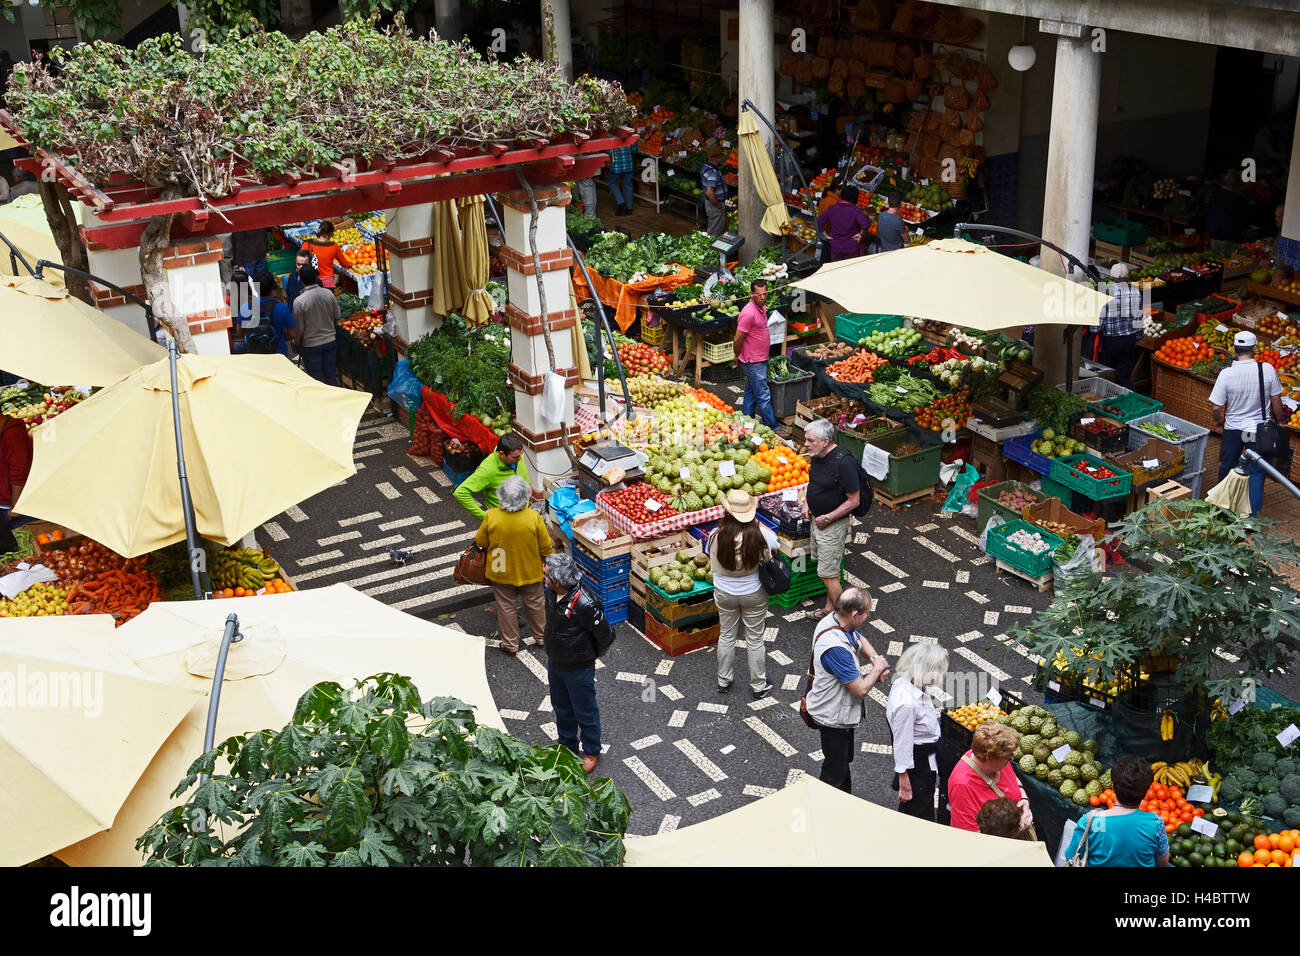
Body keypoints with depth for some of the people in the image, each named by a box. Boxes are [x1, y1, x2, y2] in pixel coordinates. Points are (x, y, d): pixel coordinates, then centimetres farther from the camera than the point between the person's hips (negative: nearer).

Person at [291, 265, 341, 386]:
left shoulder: (299, 302, -19)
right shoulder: (329, 294, -9)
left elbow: (299, 329, -12)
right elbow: (337, 317, 2)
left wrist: (297, 344, 5)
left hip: (311, 345, -3)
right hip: (330, 341, 4)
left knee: (317, 380, 8)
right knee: (331, 378, 15)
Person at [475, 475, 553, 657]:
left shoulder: (492, 516, -23)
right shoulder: (534, 518, -24)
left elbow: (481, 542, -7)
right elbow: (546, 547, -13)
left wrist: (477, 536, 16)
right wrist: (548, 561, 9)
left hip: (501, 573, 0)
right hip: (530, 572, 0)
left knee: (506, 608, 18)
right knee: (535, 604, 22)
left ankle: (510, 644, 30)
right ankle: (542, 636, 40)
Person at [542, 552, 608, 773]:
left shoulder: (583, 604, -34)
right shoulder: (552, 593, -12)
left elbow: (603, 633, -20)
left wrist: (586, 654, -4)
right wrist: (552, 657, 11)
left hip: (578, 669, -7)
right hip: (555, 664, 7)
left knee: (585, 712, 15)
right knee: (562, 709, 25)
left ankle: (591, 752, 36)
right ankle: (567, 746, 48)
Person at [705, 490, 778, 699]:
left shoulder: (717, 537, -21)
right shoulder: (760, 535, -25)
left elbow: (712, 565, -5)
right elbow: (775, 546, -4)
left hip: (724, 594, 1)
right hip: (754, 595, -1)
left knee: (727, 636, 21)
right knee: (754, 639, 15)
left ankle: (723, 681, 37)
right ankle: (758, 686, 30)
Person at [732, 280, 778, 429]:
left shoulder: (762, 308, 7)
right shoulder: (748, 313, -24)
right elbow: (738, 340, -19)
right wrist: (738, 357, -5)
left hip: (760, 360, 10)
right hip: (753, 362, -10)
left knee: (751, 393, 17)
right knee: (763, 396, -3)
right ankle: (772, 428, 4)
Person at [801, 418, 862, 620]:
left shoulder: (844, 462, -26)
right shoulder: (817, 456, 0)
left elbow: (853, 501, -21)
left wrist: (827, 518, -19)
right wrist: (806, 502, 3)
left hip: (834, 525, -8)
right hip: (817, 520, 8)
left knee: (828, 574, -2)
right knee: (827, 568, 19)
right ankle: (829, 608, 33)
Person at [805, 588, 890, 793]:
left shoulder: (833, 619, -9)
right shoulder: (835, 648, -38)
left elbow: (860, 640, 14)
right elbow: (861, 689, -32)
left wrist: (875, 658, -6)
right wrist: (878, 668, -14)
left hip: (841, 712, 10)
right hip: (833, 718, -10)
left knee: (844, 760, 29)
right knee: (835, 771, 11)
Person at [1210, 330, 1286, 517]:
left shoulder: (1226, 374, -17)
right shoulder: (1268, 369, -14)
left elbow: (1216, 407, -13)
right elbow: (1276, 401, -4)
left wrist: (1219, 421, 9)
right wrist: (1280, 421, 14)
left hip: (1232, 429, 1)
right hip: (1258, 429, 0)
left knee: (1227, 467, 19)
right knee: (1256, 473, 7)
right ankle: (1252, 515, 3)